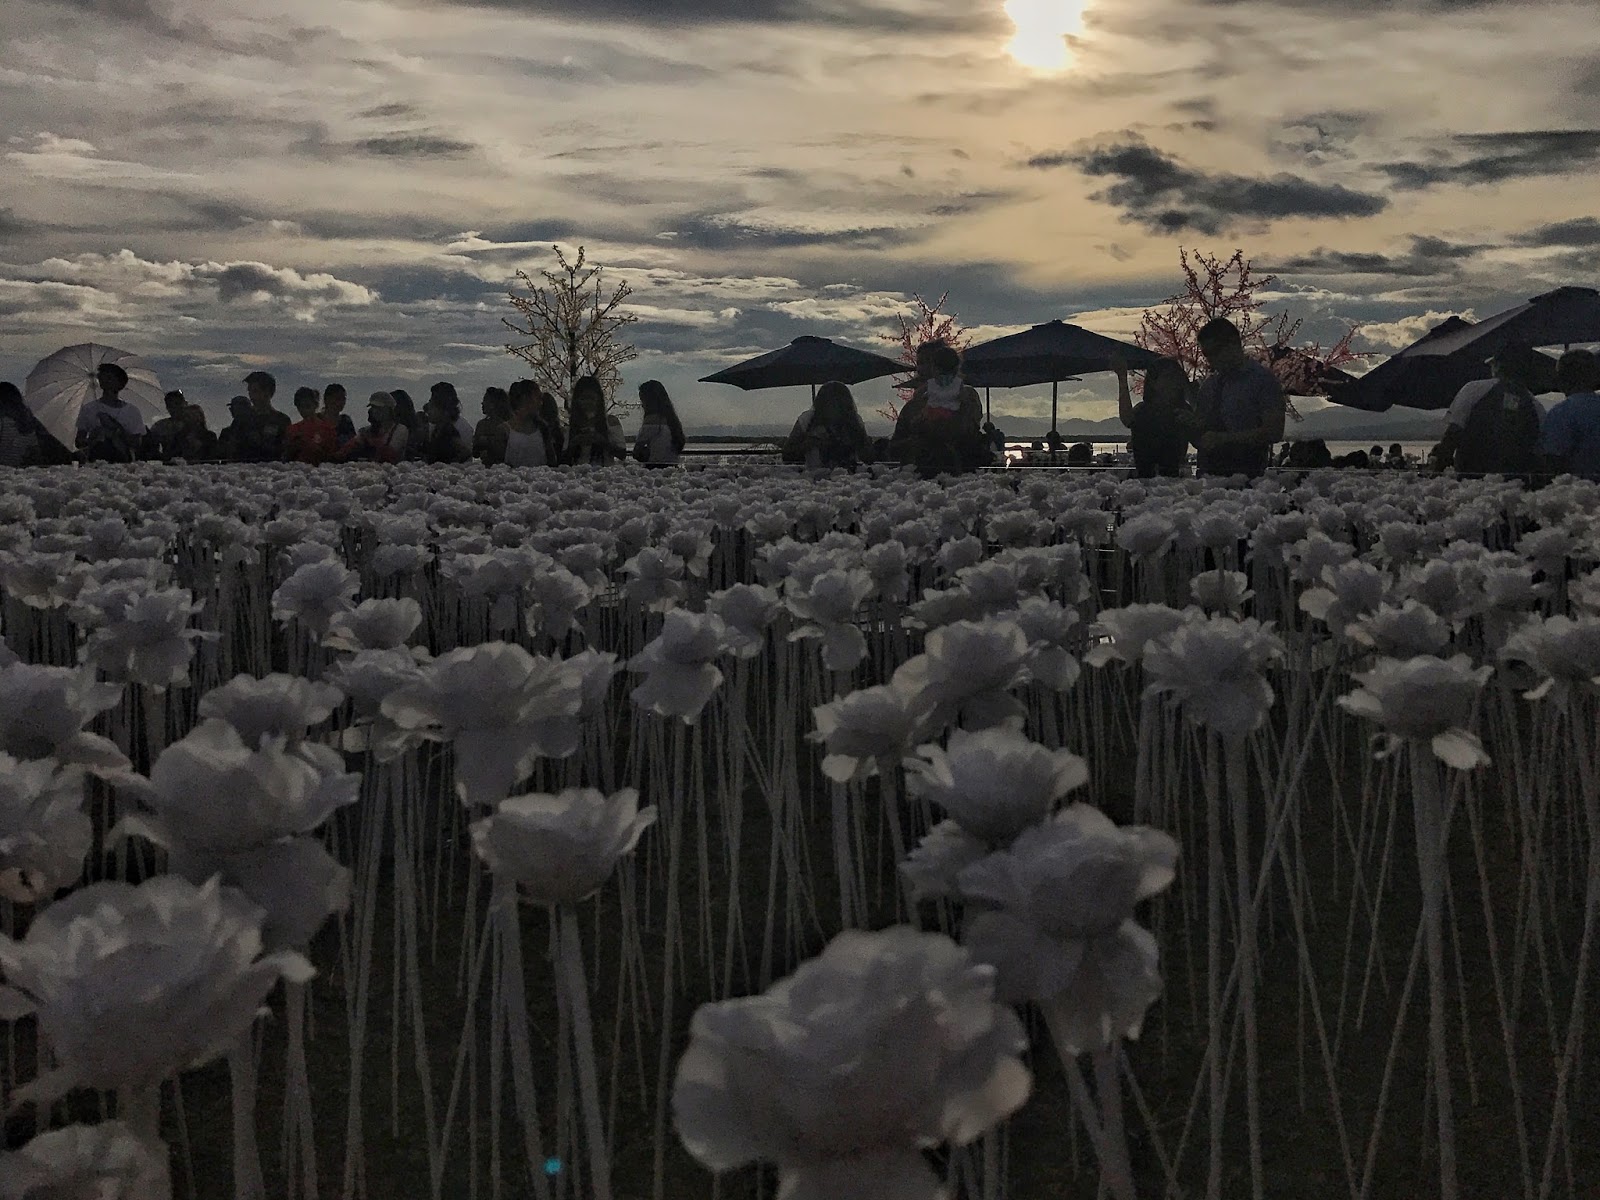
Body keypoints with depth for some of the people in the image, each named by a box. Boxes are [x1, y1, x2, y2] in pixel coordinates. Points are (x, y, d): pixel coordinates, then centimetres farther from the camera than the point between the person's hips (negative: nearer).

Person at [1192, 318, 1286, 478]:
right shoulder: (1208, 385, 17)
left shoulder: (1263, 379, 0)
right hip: (1208, 473, 4)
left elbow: (1274, 432, -9)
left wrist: (1224, 438, -14)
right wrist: (1191, 425, -4)